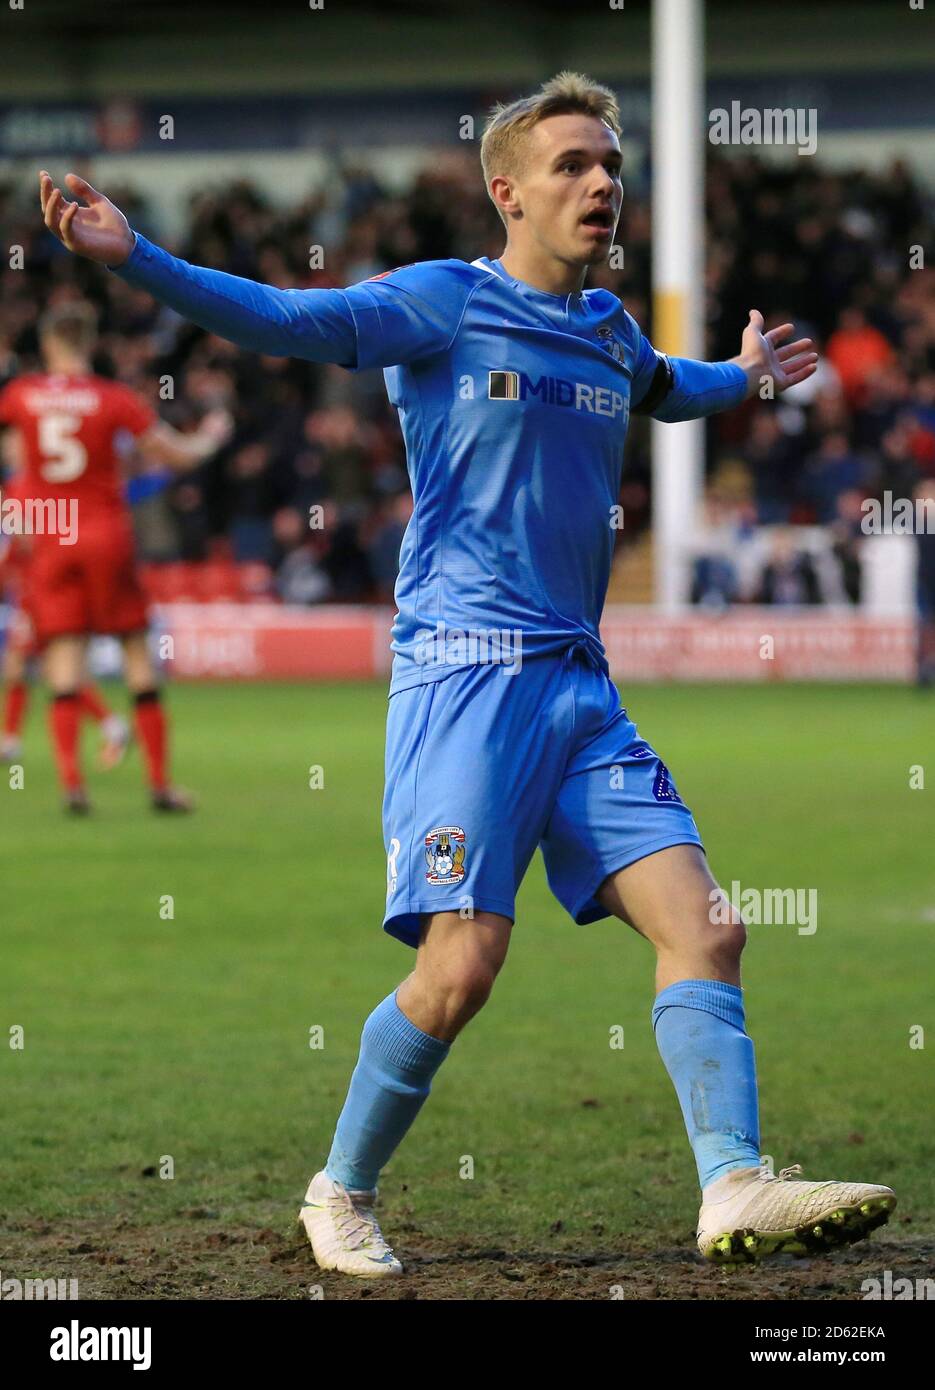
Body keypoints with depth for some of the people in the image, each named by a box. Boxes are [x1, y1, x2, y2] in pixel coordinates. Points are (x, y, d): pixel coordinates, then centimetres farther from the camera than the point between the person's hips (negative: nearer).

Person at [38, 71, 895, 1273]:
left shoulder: (605, 327, 18)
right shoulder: (443, 302, -2)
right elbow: (283, 319, -13)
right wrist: (132, 259, -25)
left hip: (581, 683, 7)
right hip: (467, 675, -7)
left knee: (703, 927, -7)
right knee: (462, 964, -14)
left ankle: (737, 1192, -10)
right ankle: (340, 1194, 6)